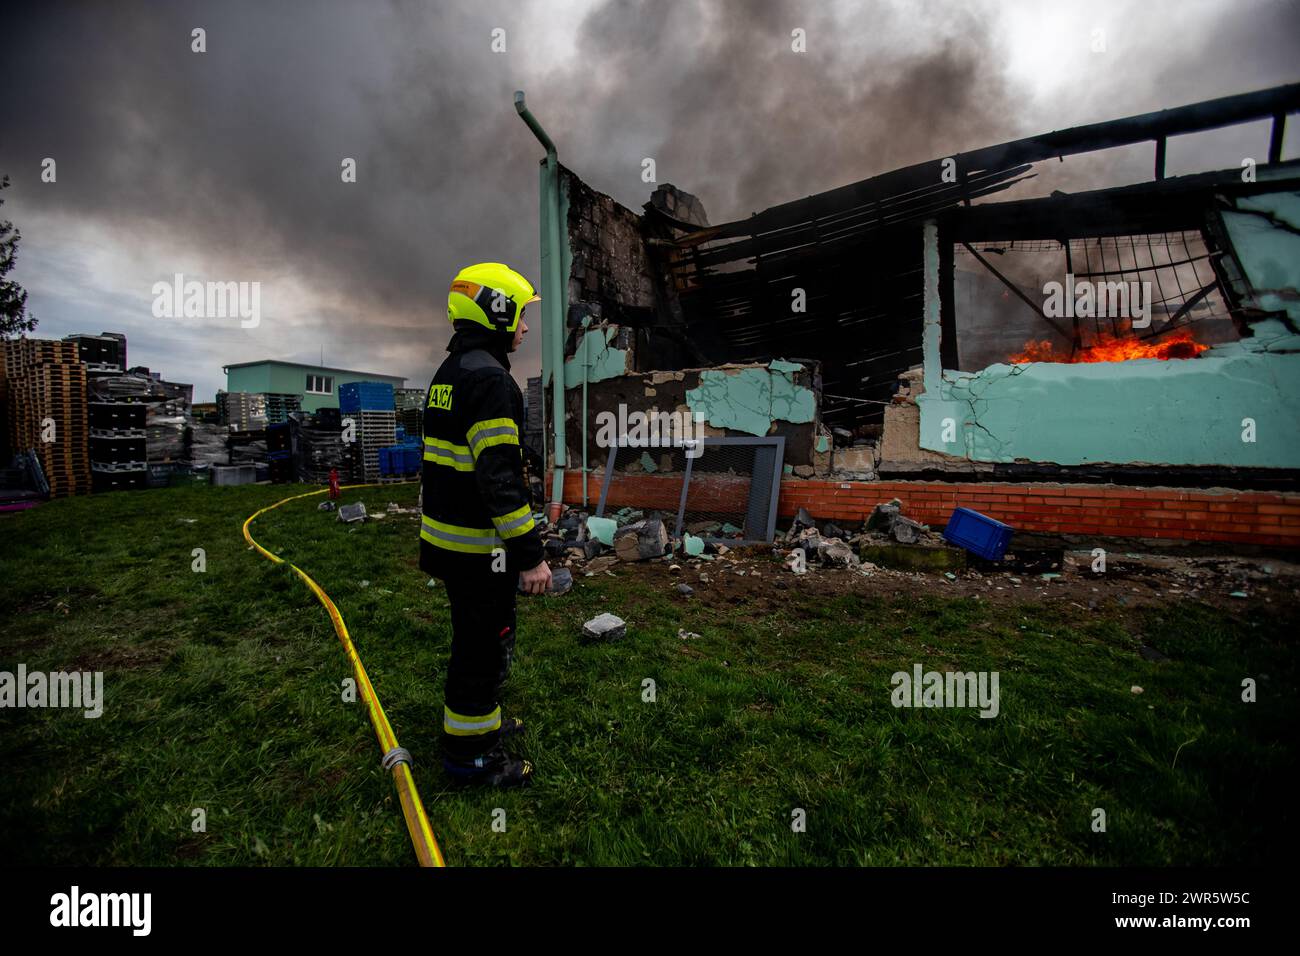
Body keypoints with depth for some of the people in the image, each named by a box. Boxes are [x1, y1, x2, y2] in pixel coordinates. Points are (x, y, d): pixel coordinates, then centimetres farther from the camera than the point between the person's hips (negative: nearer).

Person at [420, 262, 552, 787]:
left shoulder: (449, 374, 14)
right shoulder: (488, 376, -19)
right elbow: (499, 474, -27)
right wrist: (529, 553, -24)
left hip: (446, 536, 10)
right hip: (478, 547, -10)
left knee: (477, 636, 24)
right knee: (483, 643, 5)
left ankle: (479, 719, 42)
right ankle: (468, 751, 22)